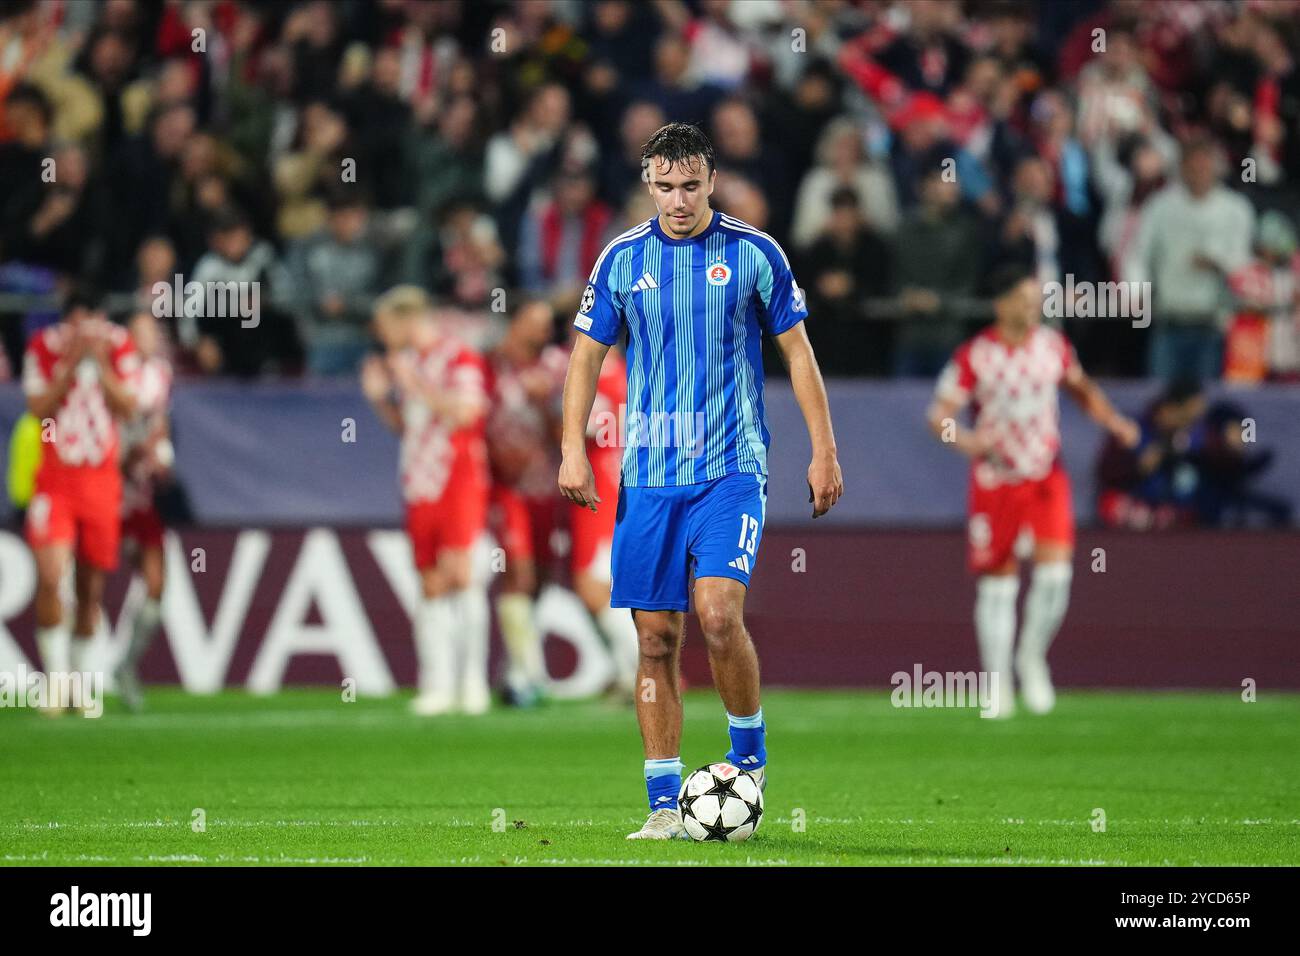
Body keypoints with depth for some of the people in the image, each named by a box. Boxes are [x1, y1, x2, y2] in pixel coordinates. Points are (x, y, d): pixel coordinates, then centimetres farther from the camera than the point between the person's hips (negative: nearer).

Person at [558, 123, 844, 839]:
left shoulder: (755, 254, 1)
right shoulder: (623, 258, 6)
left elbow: (797, 351, 6)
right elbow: (588, 354, 11)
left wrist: (824, 449, 2)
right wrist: (573, 447, -1)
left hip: (732, 468, -2)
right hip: (648, 476, 3)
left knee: (718, 614, -19)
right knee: (656, 638, 0)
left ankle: (750, 755, 4)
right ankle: (665, 805, 5)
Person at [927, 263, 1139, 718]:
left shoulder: (1053, 345, 0)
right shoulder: (973, 356, -11)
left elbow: (1081, 388, 19)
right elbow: (940, 415, -12)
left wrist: (1112, 420, 3)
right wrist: (966, 440, -32)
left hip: (1047, 478, 2)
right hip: (994, 481, -2)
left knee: (1055, 572, -13)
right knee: (997, 582, 1)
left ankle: (1033, 656, 11)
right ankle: (998, 682, 14)